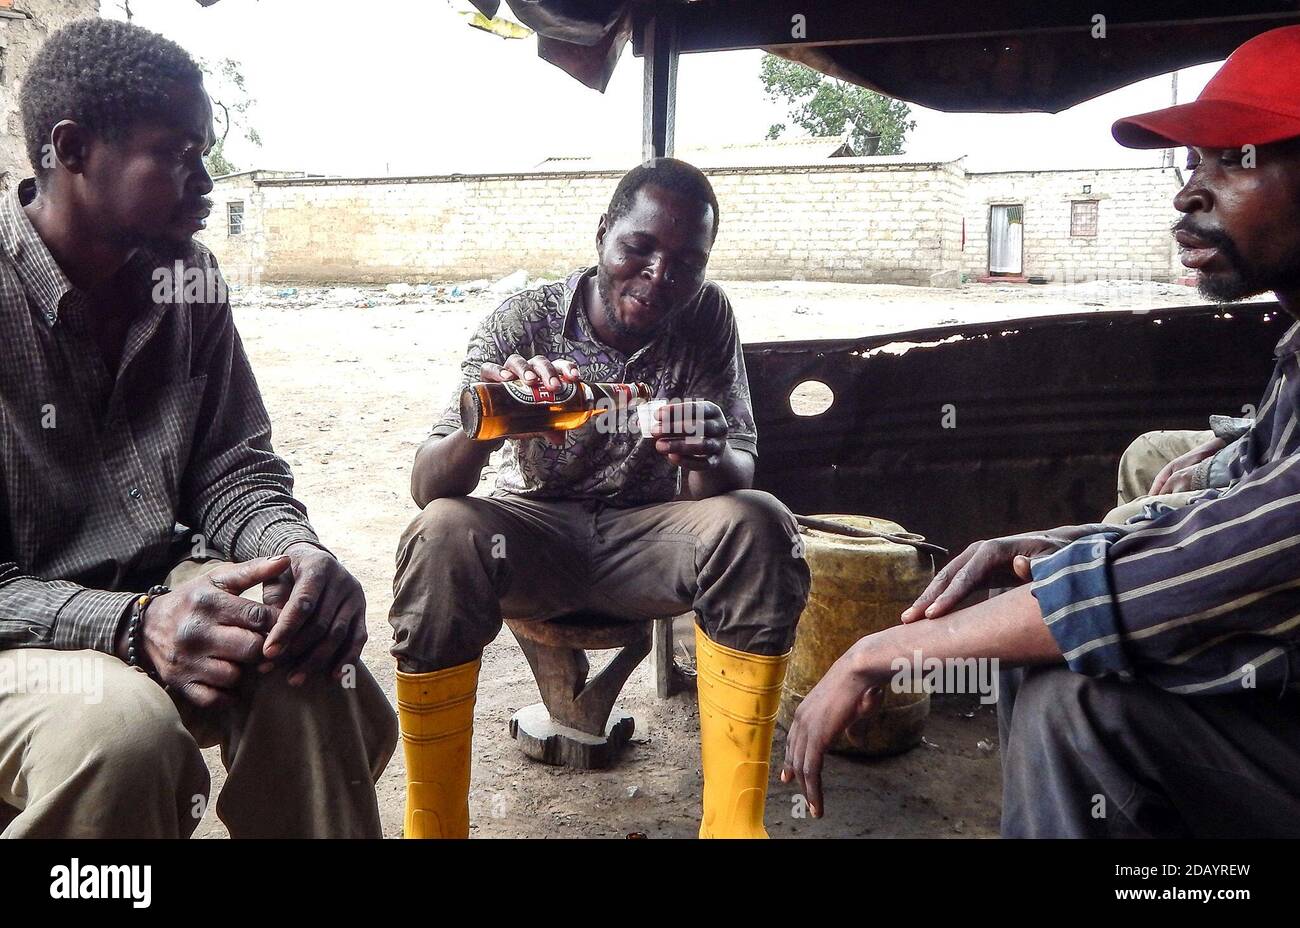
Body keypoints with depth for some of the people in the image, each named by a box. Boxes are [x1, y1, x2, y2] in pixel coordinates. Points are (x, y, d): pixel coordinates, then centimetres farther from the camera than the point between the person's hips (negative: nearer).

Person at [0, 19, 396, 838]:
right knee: (122, 729, -34)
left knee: (317, 684, -26)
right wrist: (132, 624, -32)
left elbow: (232, 466, 3)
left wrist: (297, 551, -20)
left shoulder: (188, 279, 2)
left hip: (162, 591, 4)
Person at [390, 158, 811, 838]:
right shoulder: (522, 322, -12)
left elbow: (738, 472, -14)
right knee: (442, 536, -32)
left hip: (648, 539, 1)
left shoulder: (707, 317, -7)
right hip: (534, 534, -1)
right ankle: (434, 824, -15)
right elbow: (427, 488, -20)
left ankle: (733, 820, -17)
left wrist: (708, 460, -39)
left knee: (758, 526, -27)